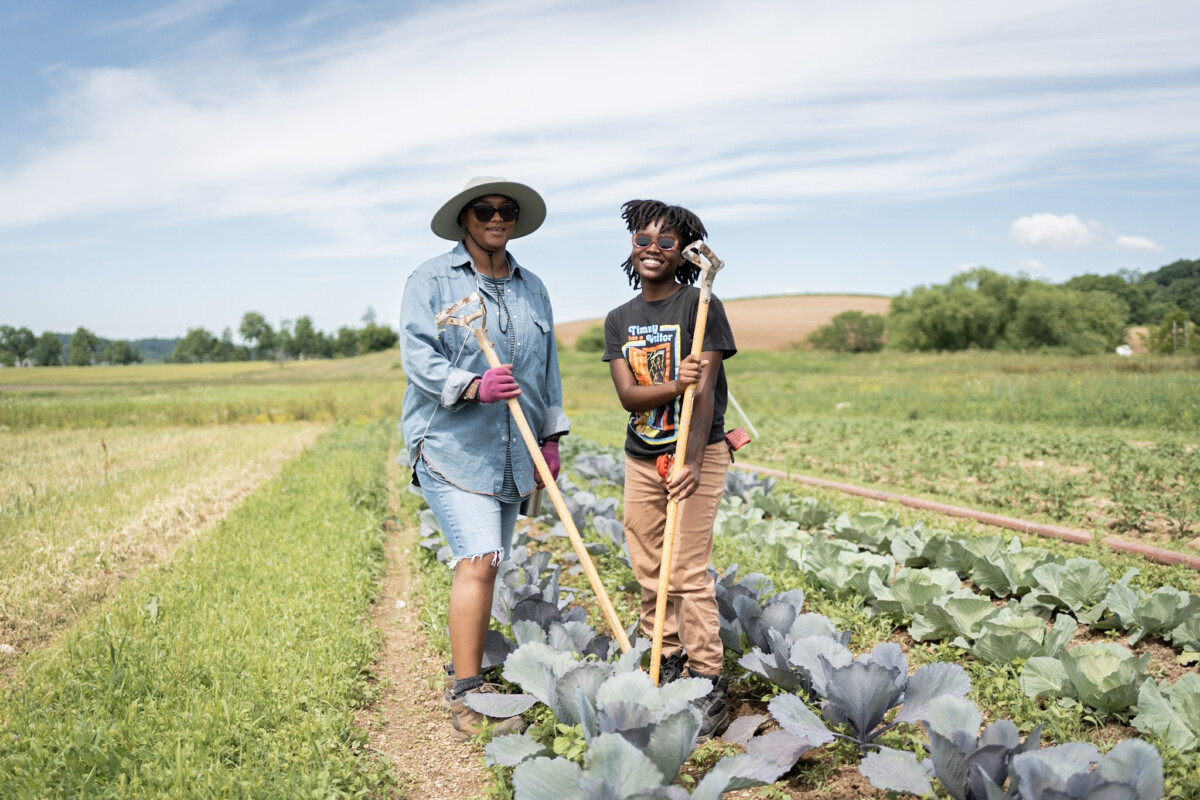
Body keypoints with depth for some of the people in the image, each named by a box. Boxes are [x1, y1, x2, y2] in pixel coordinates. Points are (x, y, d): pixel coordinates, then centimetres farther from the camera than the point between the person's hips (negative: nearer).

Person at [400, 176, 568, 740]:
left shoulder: (532, 289, 17)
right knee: (477, 561, -15)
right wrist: (471, 385, -25)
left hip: (510, 454, 6)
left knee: (484, 564, 10)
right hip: (450, 445, -6)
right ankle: (467, 699, -8)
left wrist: (551, 438, 15)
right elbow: (417, 355, -10)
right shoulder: (433, 280, -1)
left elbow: (548, 369, 20)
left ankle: (462, 672, 25)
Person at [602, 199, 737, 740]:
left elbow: (705, 391, -14)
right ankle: (668, 667, 24)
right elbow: (627, 394, -5)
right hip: (641, 457, 5)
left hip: (697, 453, -5)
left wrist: (692, 462, -24)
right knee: (648, 571, 8)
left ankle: (709, 687, 1)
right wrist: (673, 385, -26)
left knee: (688, 573, -8)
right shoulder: (619, 320, 8)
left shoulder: (701, 306, -7)